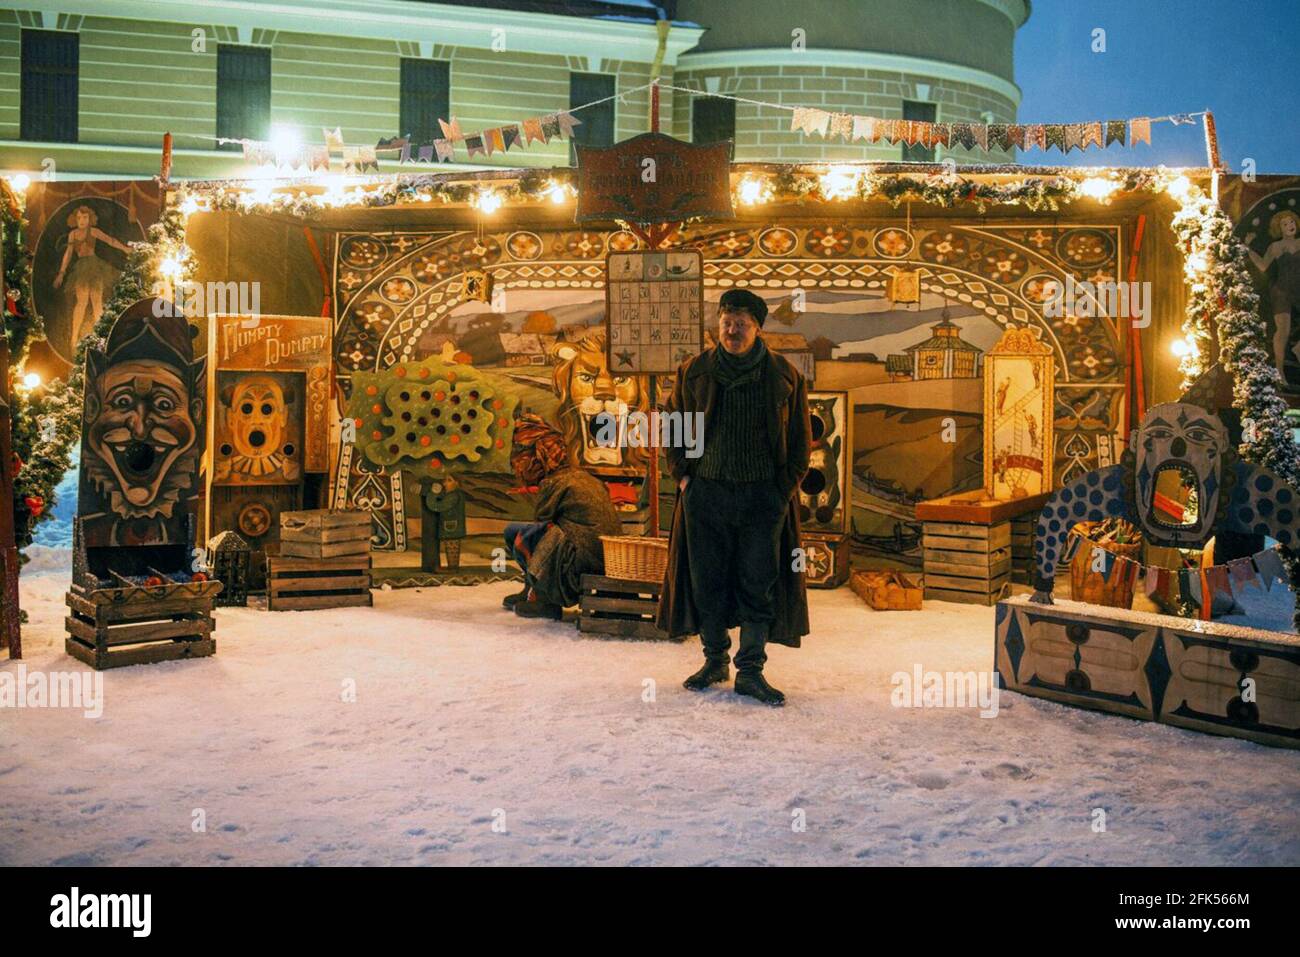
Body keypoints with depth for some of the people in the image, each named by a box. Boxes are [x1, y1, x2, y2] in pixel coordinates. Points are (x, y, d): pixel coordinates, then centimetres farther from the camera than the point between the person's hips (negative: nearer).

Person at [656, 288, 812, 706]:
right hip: (706, 493, 1)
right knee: (707, 580, 7)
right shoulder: (694, 371, 3)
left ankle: (750, 669, 7)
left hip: (763, 495, -1)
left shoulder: (784, 375, 2)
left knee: (759, 584, -1)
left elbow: (800, 439, 9)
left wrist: (786, 487, 1)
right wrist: (682, 476, 4)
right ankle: (715, 660, 21)